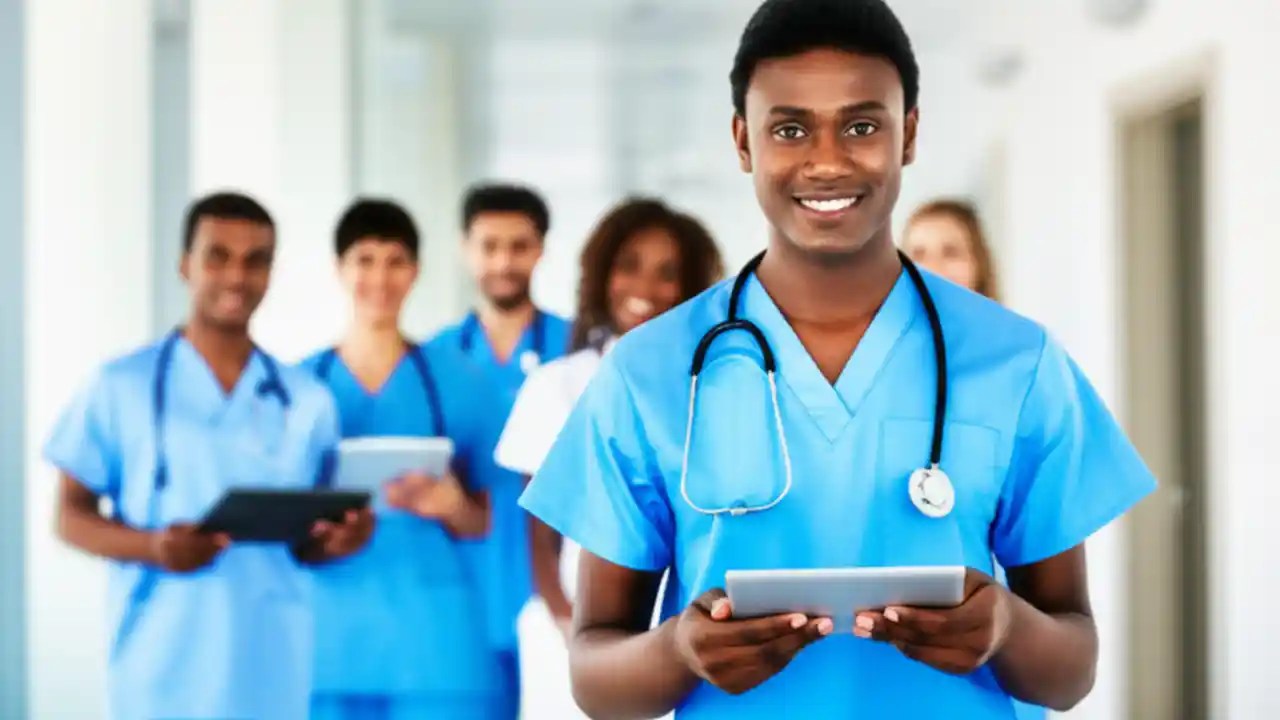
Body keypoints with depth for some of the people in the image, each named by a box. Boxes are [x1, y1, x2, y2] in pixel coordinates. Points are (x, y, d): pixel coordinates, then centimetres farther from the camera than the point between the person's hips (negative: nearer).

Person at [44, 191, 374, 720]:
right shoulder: (123, 387, 2)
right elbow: (71, 514, 3)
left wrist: (334, 540, -8)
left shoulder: (306, 400, 10)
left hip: (273, 671, 3)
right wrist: (151, 547, -16)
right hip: (161, 673, -3)